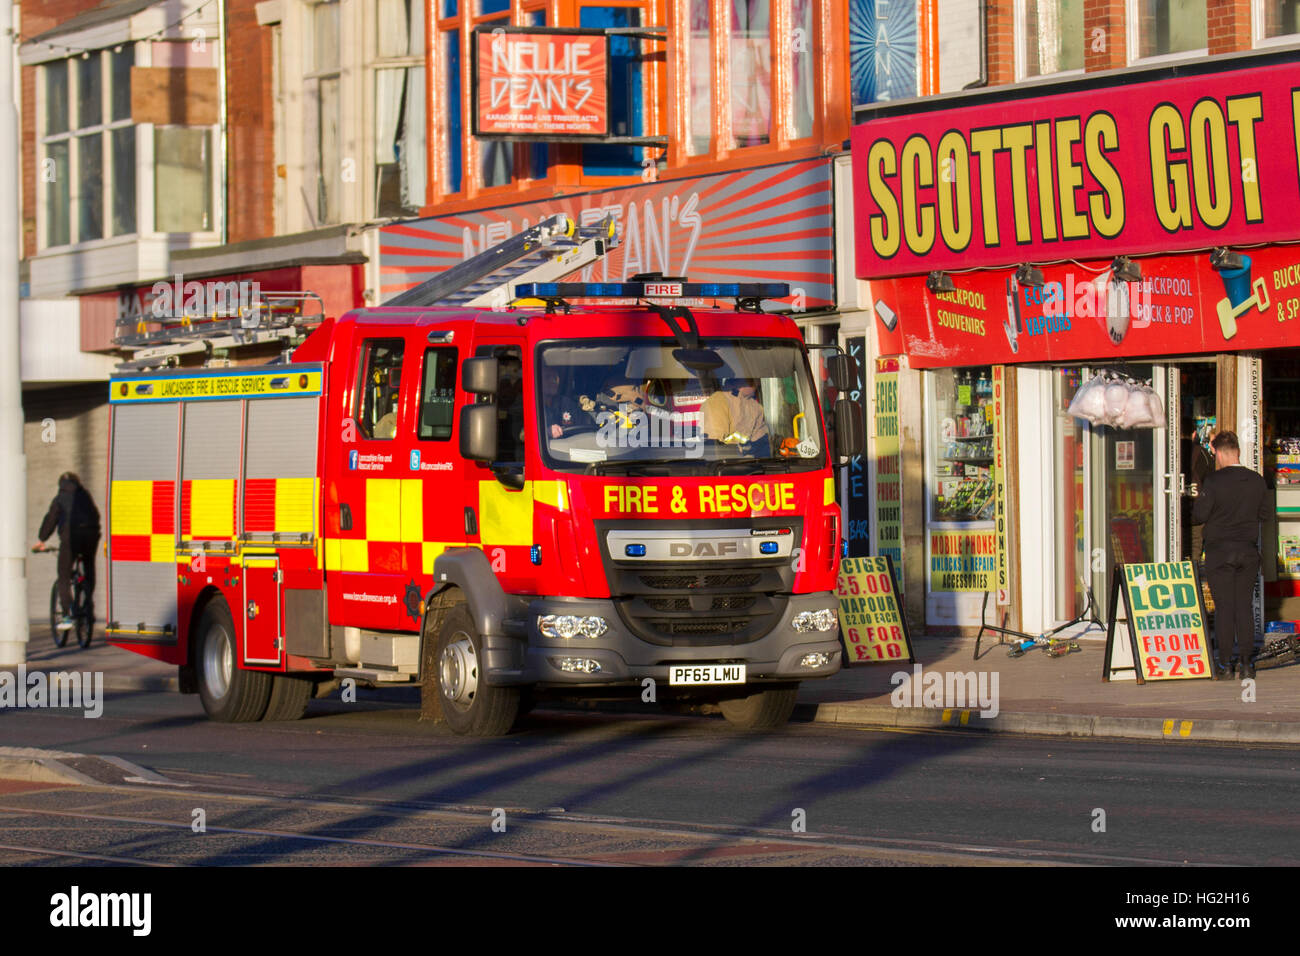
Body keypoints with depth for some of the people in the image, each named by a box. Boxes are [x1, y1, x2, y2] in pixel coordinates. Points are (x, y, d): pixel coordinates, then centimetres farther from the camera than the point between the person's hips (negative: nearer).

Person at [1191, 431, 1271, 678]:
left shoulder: (1213, 482, -13)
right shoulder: (1257, 481, 0)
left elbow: (1199, 516, -11)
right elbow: (1265, 515, 8)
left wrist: (1198, 499, 9)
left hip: (1219, 552, -3)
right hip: (1249, 551, 3)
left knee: (1224, 607, 1)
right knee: (1245, 605, 9)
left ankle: (1225, 663, 2)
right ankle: (1246, 661, 6)